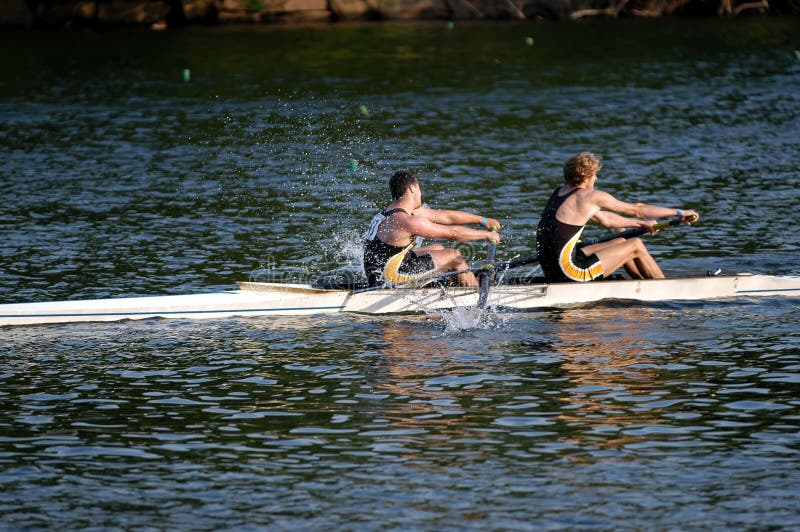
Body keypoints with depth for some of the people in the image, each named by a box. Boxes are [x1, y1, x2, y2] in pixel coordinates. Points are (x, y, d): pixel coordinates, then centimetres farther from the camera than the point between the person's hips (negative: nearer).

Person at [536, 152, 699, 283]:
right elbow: (638, 209, -1)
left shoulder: (560, 192, 16)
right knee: (636, 245, 5)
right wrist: (679, 213, 9)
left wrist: (641, 224, 29)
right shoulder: (592, 196, -9)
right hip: (569, 272, -9)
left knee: (620, 243, 24)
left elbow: (604, 219, 24)